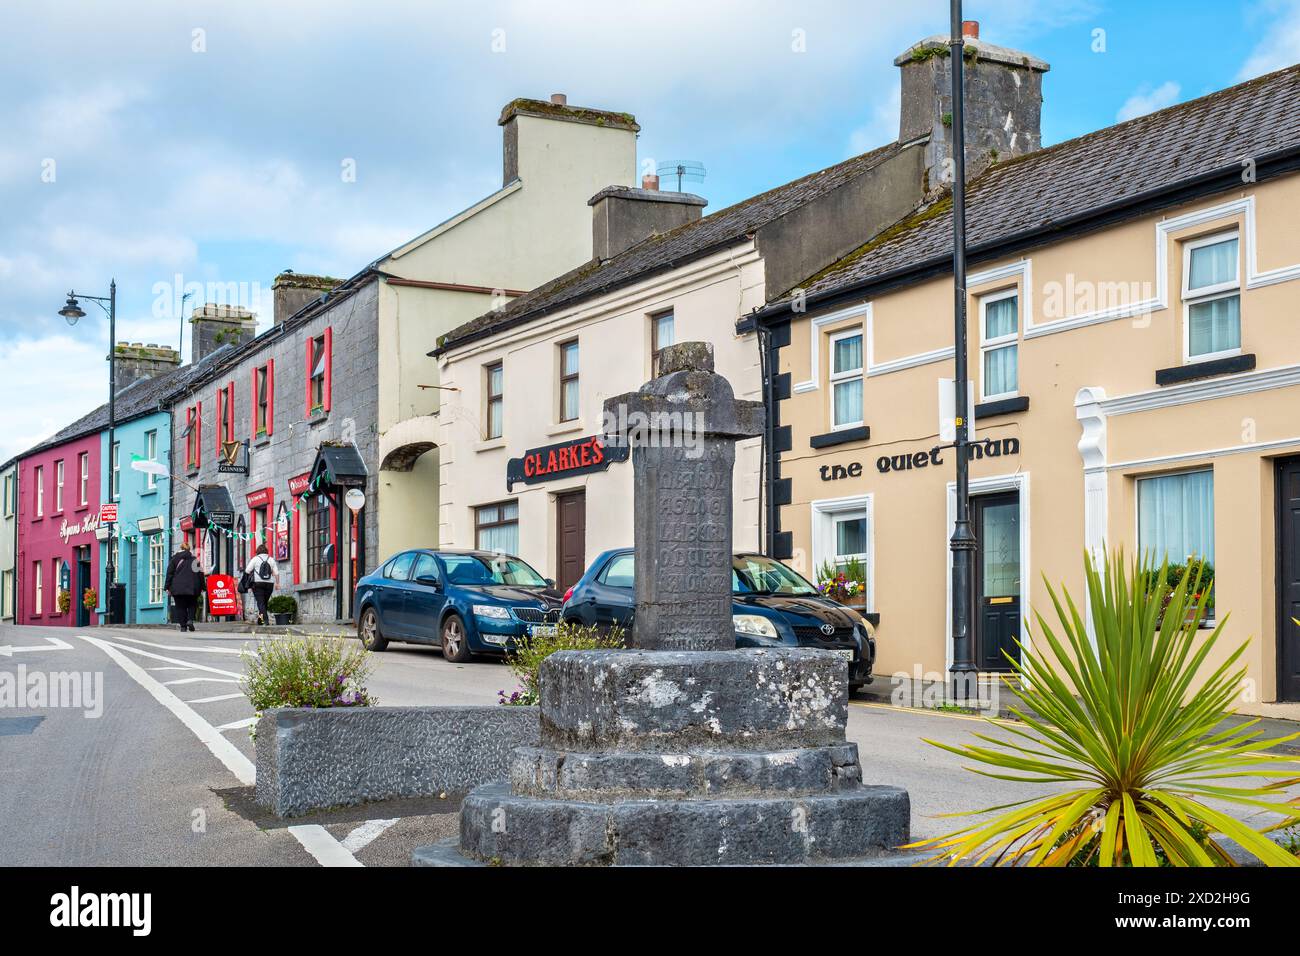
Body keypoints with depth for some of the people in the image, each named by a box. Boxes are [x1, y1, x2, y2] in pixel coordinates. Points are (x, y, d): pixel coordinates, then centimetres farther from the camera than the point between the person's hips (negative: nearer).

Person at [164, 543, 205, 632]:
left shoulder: (175, 558, 5)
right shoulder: (194, 558, 6)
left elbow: (170, 573, 3)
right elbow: (200, 574, 6)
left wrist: (167, 587, 5)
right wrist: (202, 587, 11)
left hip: (178, 588, 0)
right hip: (192, 587, 0)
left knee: (180, 606, 6)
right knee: (191, 605, 15)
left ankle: (183, 626, 1)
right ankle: (190, 619, -9)